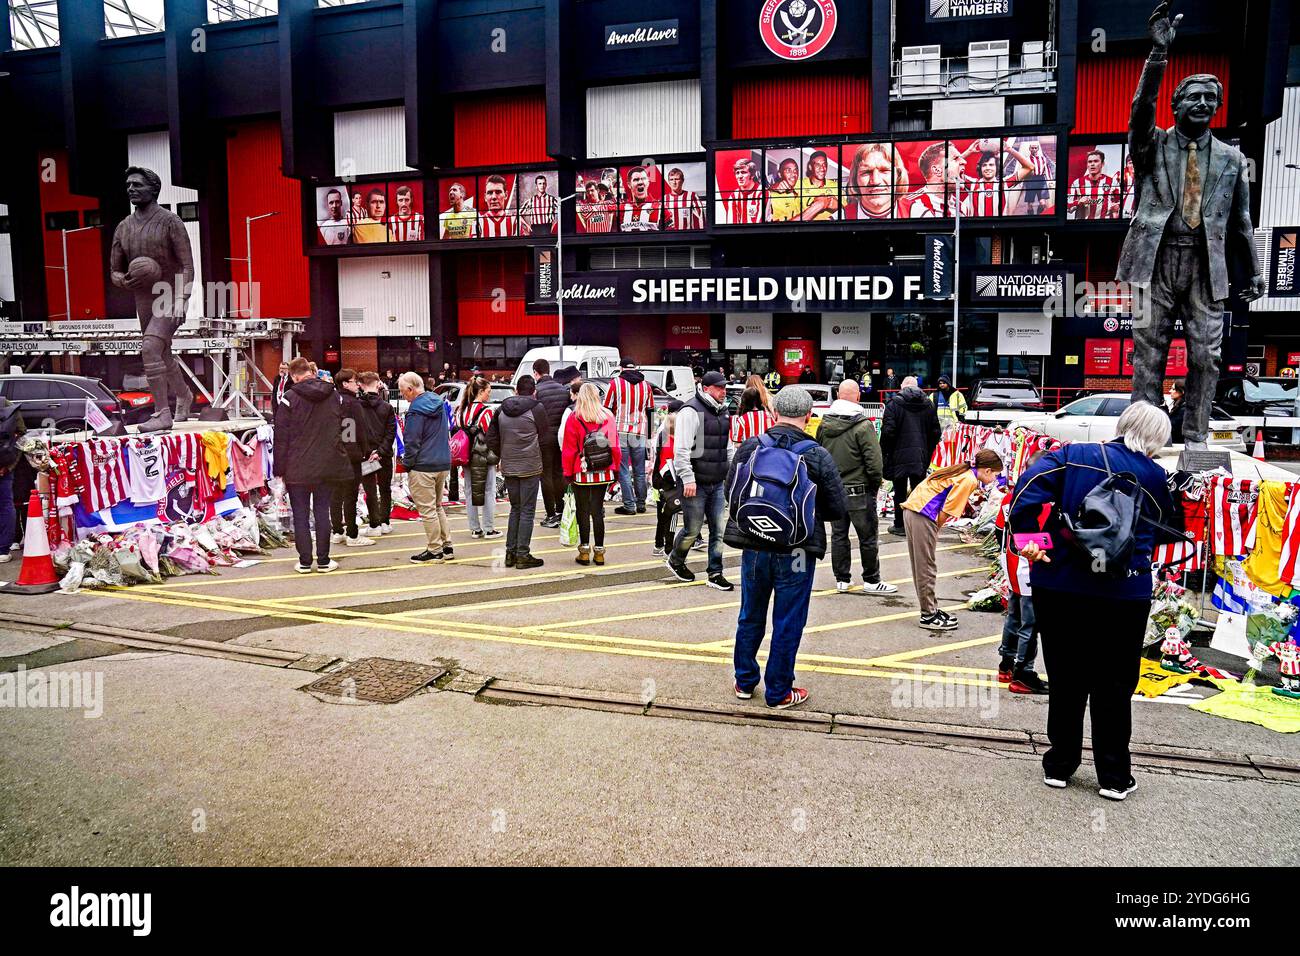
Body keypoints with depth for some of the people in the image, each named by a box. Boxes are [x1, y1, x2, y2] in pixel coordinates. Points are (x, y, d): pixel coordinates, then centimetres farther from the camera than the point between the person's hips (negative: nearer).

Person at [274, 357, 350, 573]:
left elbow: (281, 436, -7)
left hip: (298, 468, -3)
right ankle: (323, 561, 12)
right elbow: (341, 429, 12)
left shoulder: (290, 398, -8)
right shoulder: (333, 395, 4)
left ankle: (305, 562, 7)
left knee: (300, 515, 5)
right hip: (326, 467, 3)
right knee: (322, 512, 9)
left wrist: (279, 469, -2)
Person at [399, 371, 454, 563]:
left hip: (423, 466, -9)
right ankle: (447, 546, 20)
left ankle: (434, 551, 6)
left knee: (427, 510, 1)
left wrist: (407, 464, -4)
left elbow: (412, 441, -15)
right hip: (443, 463, 9)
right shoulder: (439, 402, 10)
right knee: (438, 506, 18)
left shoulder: (416, 410, -16)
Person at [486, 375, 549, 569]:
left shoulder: (501, 410, 8)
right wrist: (543, 461, 8)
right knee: (527, 511, 1)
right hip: (530, 467, -5)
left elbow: (491, 438, 9)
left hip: (509, 467, 5)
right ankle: (523, 555, 2)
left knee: (515, 509, 16)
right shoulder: (537, 408, -8)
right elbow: (546, 438, -6)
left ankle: (510, 553, 16)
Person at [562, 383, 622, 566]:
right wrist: (616, 468, 12)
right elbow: (615, 445, 3)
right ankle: (599, 551, 12)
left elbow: (569, 448, -7)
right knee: (597, 511, 9)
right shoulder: (608, 417, -1)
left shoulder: (574, 418, -9)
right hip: (603, 473, 3)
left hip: (581, 474, -3)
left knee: (583, 511, 6)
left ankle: (584, 551, 8)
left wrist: (568, 472, 1)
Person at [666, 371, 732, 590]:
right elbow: (681, 449, -18)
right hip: (695, 483, -7)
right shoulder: (691, 411, -13)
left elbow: (728, 446, 23)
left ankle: (715, 574, 16)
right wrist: (688, 478, -22)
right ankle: (675, 561, 28)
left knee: (718, 530, 7)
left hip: (717, 482, 7)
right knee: (692, 529, 3)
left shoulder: (722, 412, 14)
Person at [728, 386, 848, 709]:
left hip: (754, 549, 3)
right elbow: (838, 509, -6)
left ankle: (744, 682, 33)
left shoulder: (750, 448, -5)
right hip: (796, 553, -3)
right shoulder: (819, 457, -12)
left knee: (750, 617, 19)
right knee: (787, 625, 10)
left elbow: (730, 492, 5)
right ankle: (778, 692, 21)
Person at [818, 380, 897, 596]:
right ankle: (871, 581, 13)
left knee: (838, 535, 14)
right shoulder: (863, 426, -15)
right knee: (868, 536, 6)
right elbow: (874, 462, -16)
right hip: (858, 490, -5)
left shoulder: (824, 424, 2)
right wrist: (875, 486, 0)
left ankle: (842, 579, 20)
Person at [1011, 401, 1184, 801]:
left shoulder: (1074, 455, 3)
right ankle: (1114, 777, 22)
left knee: (1066, 681, 13)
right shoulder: (1155, 476, 4)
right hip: (1125, 595, -1)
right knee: (1114, 686, 12)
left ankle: (1059, 766, 24)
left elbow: (1029, 486, -14)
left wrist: (1027, 537, -14)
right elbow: (1169, 531, 15)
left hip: (1060, 586, 1)